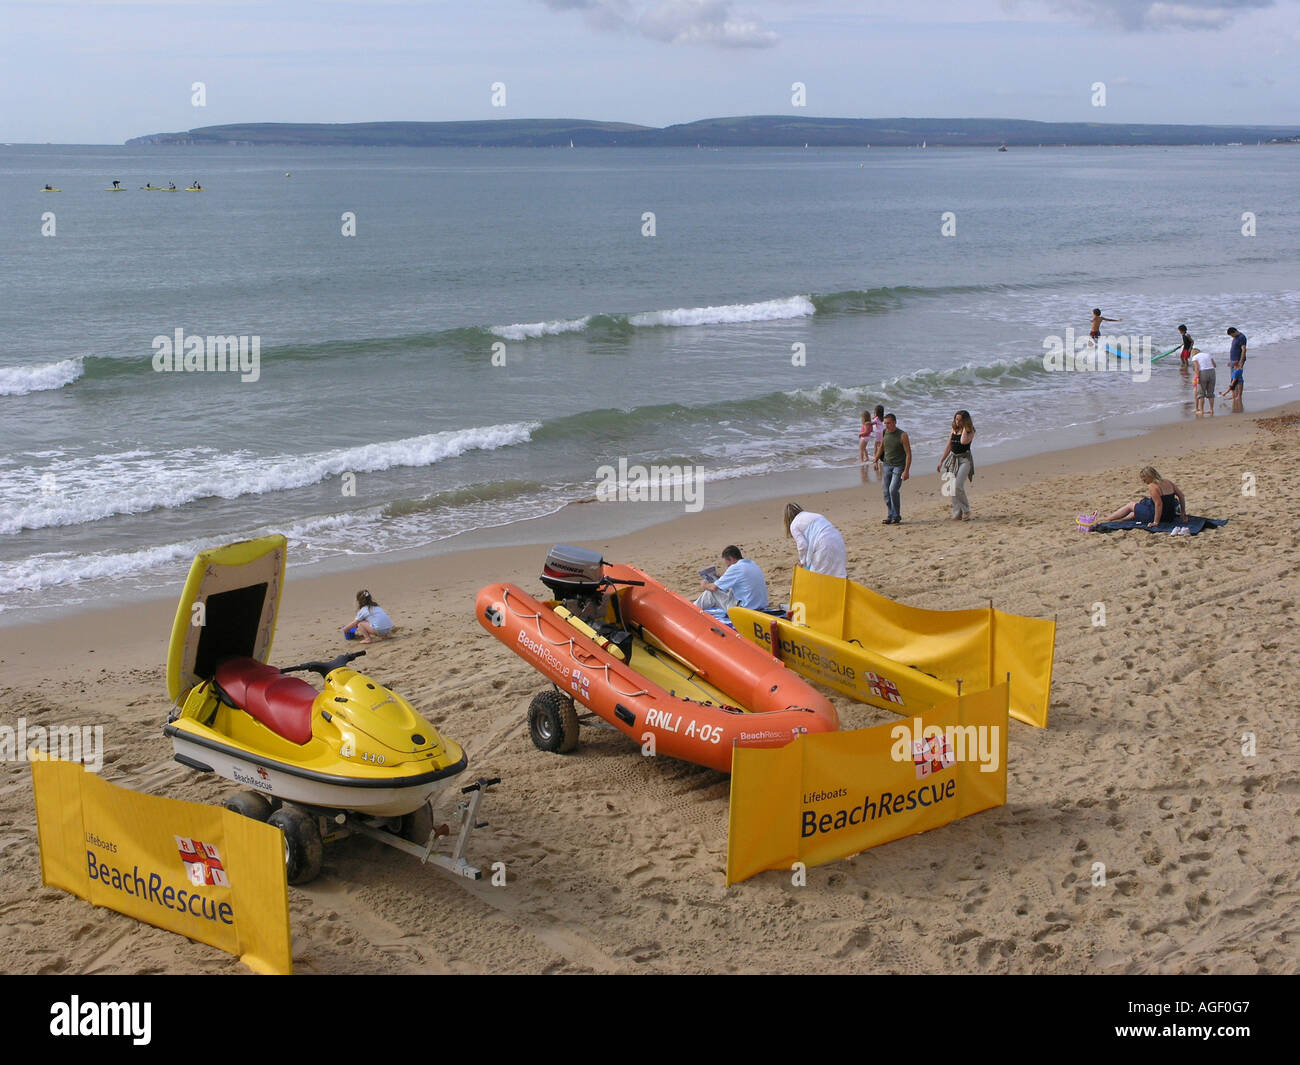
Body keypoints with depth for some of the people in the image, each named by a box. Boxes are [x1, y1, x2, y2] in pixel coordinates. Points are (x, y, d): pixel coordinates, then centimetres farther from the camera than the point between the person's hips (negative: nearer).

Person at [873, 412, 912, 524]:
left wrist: (906, 471, -19)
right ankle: (890, 515, 16)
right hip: (887, 465, 6)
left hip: (899, 466, -6)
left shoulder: (902, 435, -13)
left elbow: (908, 454, -13)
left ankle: (897, 517, -5)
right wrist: (876, 460, 14)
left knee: (893, 490, -16)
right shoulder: (884, 433, 3)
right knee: (886, 491, 4)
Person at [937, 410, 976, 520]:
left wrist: (964, 428, -13)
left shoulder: (970, 431, -5)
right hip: (953, 459, 6)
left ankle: (966, 511, -3)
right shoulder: (954, 430, 11)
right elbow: (948, 447, 16)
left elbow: (964, 441, -26)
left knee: (958, 486, -18)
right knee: (953, 488, 3)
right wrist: (941, 461, 14)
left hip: (964, 459, -6)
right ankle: (957, 514, 10)